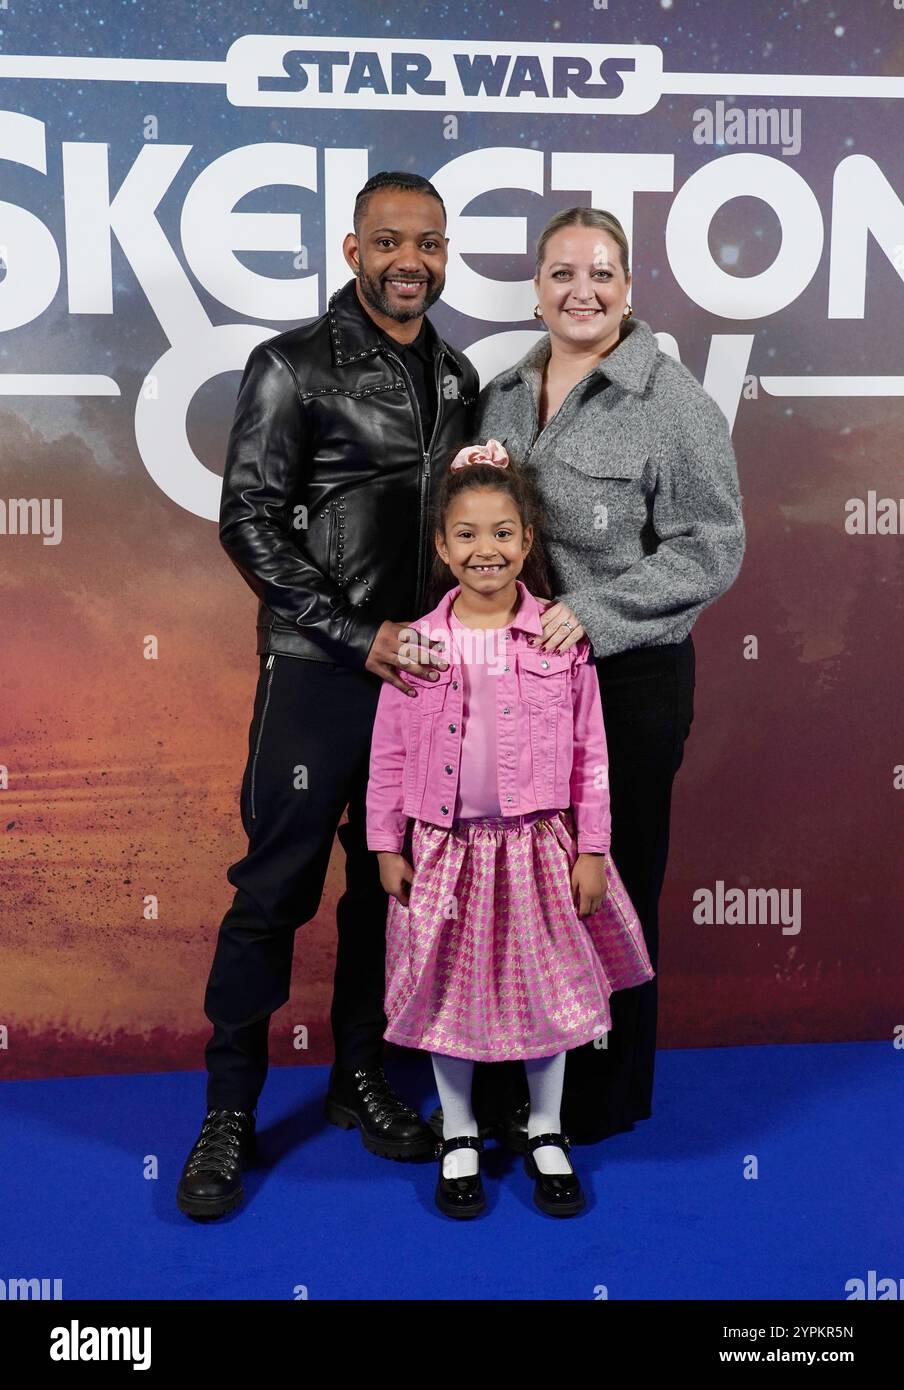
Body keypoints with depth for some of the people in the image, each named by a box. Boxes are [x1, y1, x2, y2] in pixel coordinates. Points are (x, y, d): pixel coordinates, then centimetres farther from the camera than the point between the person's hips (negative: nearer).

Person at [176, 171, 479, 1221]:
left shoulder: (457, 376, 12)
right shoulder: (294, 366, -4)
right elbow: (249, 523, -10)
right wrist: (359, 636, -14)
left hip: (423, 665, 6)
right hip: (320, 668, -5)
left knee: (389, 879, 13)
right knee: (277, 887, 1)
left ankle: (360, 1077, 29)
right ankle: (230, 1112, 16)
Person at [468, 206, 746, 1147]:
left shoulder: (673, 402, -7)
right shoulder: (503, 395, 11)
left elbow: (710, 549, -11)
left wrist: (593, 613, -19)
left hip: (628, 679, -5)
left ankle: (597, 1098, 26)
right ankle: (504, 1088, 30)